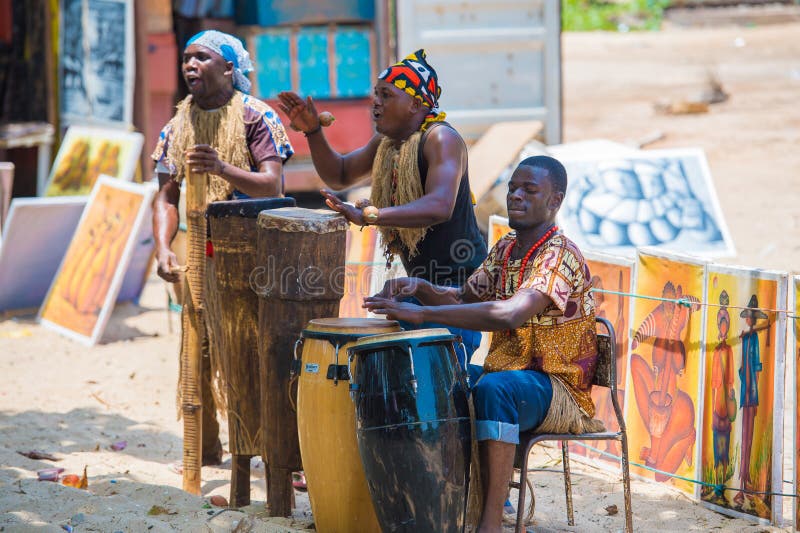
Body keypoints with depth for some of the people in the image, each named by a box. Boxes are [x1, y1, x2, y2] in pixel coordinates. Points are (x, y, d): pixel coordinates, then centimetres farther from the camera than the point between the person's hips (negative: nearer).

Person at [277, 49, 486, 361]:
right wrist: (313, 132, 5)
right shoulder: (386, 142, 10)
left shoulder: (440, 139, -18)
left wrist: (368, 216, -43)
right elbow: (340, 175, 22)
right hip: (421, 282, 9)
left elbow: (439, 207, -34)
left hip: (459, 280, -9)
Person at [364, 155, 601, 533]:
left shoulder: (560, 256, -19)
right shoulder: (506, 249, 10)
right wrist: (419, 289, -5)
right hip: (505, 371, 9)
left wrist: (423, 313, -37)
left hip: (560, 391, -9)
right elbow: (464, 299, 18)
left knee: (492, 387, -37)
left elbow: (509, 315, -34)